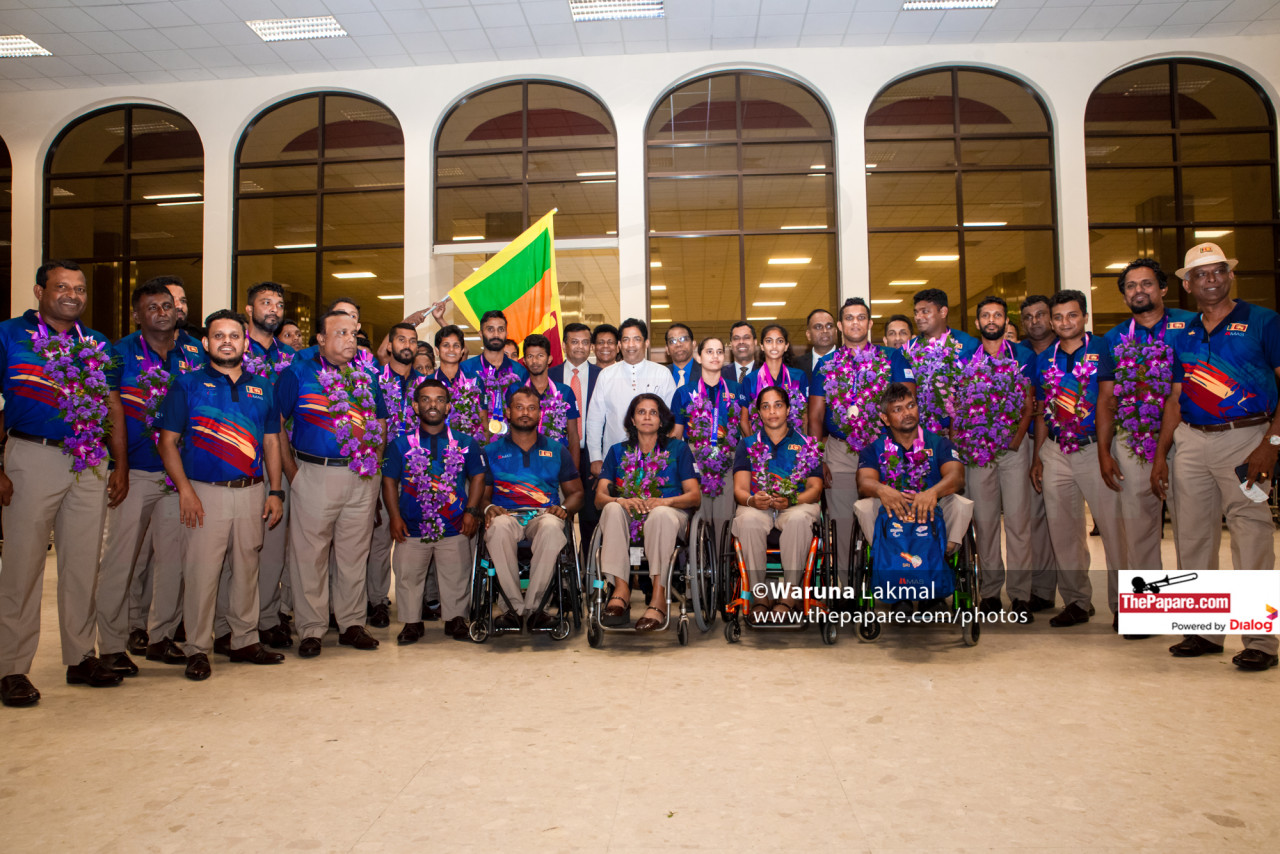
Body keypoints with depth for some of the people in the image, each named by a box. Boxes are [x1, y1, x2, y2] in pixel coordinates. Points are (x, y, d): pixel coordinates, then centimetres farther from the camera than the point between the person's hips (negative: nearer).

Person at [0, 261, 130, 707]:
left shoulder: (98, 345, 14)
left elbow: (114, 408, 15)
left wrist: (120, 466, 8)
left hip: (89, 465, 4)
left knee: (83, 565, 9)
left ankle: (81, 657, 20)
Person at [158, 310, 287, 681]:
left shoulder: (261, 388, 12)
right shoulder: (188, 385, 2)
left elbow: (271, 442, 14)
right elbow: (168, 441, -1)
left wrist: (275, 491, 6)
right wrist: (184, 489, -12)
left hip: (252, 493, 3)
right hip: (204, 493, -3)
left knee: (247, 569, 10)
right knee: (200, 572, -3)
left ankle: (245, 640, 21)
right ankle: (197, 649, 8)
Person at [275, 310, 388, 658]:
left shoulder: (368, 378, 12)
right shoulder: (298, 374, 0)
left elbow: (380, 423, 21)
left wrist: (374, 463, 11)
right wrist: (293, 468, -7)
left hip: (362, 478, 4)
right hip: (315, 475, -4)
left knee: (354, 554, 10)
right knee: (310, 555, 2)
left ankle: (352, 624, 21)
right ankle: (311, 630, 12)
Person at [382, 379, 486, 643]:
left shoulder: (465, 443, 6)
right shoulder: (401, 444, 5)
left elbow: (478, 477, 10)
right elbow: (389, 481, 5)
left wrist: (471, 511, -1)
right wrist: (395, 517, -4)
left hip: (454, 526, 0)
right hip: (412, 526, 0)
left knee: (456, 576, 6)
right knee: (408, 575, 5)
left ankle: (455, 619, 22)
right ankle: (412, 622, 20)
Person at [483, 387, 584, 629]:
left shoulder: (557, 451, 20)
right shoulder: (492, 451, 18)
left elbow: (576, 492, 18)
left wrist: (563, 509, -3)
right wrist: (488, 508, -11)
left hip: (544, 516, 0)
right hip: (507, 515, 0)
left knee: (552, 526, -38)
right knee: (498, 526, -38)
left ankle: (532, 605, -29)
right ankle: (517, 606, -29)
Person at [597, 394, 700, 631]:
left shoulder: (678, 449, 13)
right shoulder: (618, 451, 17)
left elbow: (694, 495, 3)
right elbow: (600, 496, 6)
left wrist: (665, 501, -18)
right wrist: (621, 500, -18)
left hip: (669, 515, -2)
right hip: (629, 519, 2)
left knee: (660, 514, -37)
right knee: (613, 509, -31)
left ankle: (659, 596, -44)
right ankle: (621, 589, -39)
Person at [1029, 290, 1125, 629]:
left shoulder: (1103, 349, 0)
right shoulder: (1043, 360, 12)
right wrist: (1037, 458, 12)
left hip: (1096, 448, -4)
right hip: (1055, 452, 4)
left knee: (1113, 523, -4)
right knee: (1063, 528, 8)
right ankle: (1076, 601, 19)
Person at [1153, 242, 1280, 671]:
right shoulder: (1183, 334, 15)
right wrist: (1160, 456, 11)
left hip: (1245, 438, -5)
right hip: (1191, 442, 5)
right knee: (1192, 536, 7)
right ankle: (1203, 629, 17)